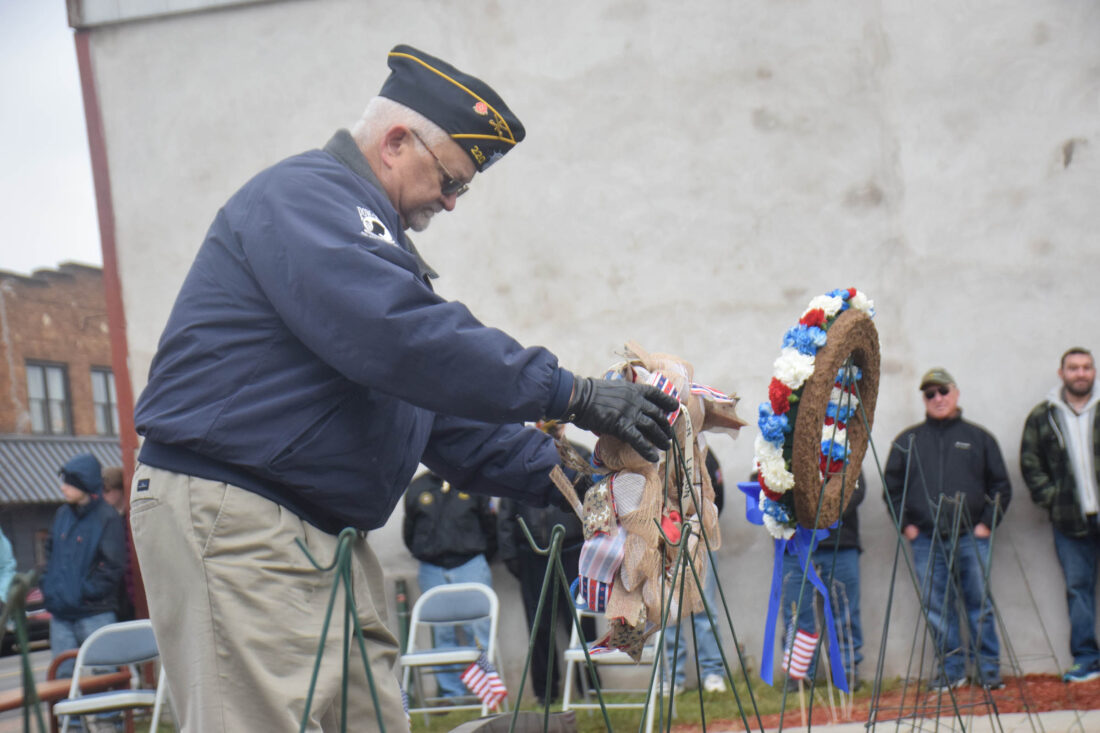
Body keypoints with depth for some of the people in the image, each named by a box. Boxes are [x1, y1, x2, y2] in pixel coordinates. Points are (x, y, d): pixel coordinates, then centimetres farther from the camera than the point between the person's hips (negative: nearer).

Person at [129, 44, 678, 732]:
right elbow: (400, 338, -26)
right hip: (231, 517, -10)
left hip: (324, 532, 10)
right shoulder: (301, 194, -10)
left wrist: (556, 473, 8)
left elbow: (445, 417, 21)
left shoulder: (377, 236, 22)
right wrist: (571, 394, -23)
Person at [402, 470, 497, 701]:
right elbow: (409, 532, 16)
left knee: (477, 628, -5)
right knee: (442, 632, 2)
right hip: (432, 571, 1)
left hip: (470, 566, -1)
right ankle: (451, 691, 8)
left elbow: (490, 525, 10)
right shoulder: (418, 487, 8)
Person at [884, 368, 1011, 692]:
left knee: (980, 604, -1)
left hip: (971, 538, -1)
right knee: (937, 608, 0)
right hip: (925, 540, 1)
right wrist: (905, 525, 3)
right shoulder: (907, 441, 12)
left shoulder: (979, 437, 12)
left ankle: (989, 669, 8)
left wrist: (987, 523, 2)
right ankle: (951, 670, 9)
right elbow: (892, 488, 14)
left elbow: (1001, 486, 12)